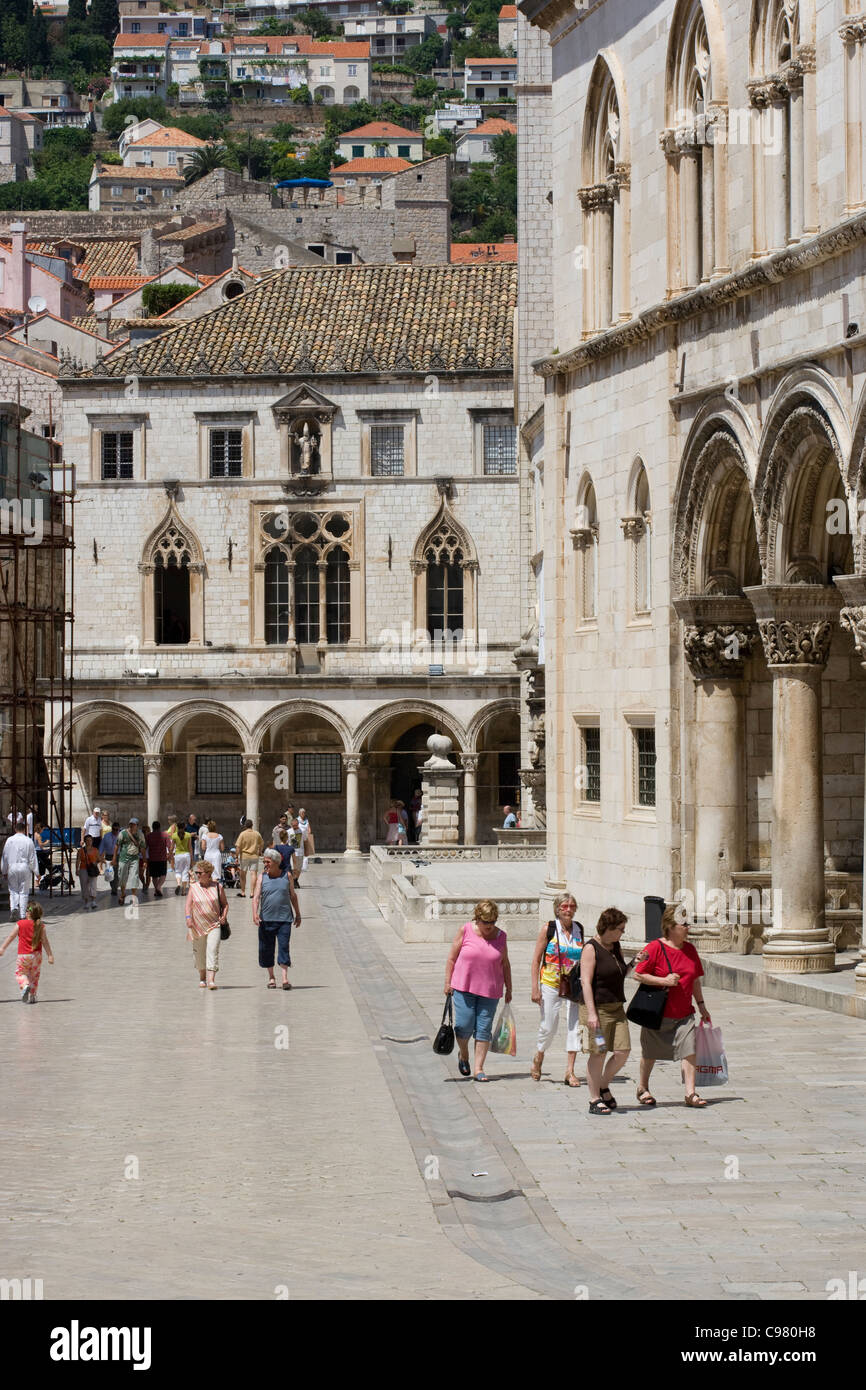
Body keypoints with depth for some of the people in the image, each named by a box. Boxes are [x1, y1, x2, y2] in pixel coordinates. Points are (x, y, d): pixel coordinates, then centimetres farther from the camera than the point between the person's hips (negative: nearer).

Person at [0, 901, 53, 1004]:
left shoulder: (20, 924, -6)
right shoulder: (41, 926, -3)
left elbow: (11, 936, -1)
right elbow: (44, 941, -5)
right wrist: (50, 955, -3)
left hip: (23, 955, -2)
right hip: (37, 955, 2)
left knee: (20, 973, 12)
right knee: (34, 976, 16)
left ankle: (25, 985, -18)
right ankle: (32, 997, 15)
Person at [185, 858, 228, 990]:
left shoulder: (217, 887, 3)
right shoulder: (193, 887, 5)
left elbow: (225, 904, 12)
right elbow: (188, 904, -2)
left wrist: (224, 915, -5)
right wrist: (188, 917, -18)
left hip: (214, 925, -2)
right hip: (198, 925, 2)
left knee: (213, 950, -16)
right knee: (199, 953, 11)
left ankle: (211, 980, -22)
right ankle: (202, 978, 32)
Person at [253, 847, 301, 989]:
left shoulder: (287, 876, 5)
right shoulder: (262, 877, 4)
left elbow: (293, 896, 15)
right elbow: (256, 897, -5)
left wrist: (297, 914, 18)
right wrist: (255, 913, -21)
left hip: (284, 919, -1)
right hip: (266, 919, 1)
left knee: (284, 947, -10)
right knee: (266, 949, 6)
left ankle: (285, 978, -12)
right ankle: (271, 978, 20)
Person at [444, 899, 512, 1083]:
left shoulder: (500, 936, 4)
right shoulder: (465, 931, -3)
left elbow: (505, 964, 13)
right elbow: (451, 958, 2)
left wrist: (509, 989, 14)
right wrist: (448, 983, -1)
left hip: (489, 991, 2)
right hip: (464, 987, -2)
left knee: (484, 1029, -1)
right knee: (464, 1026, -6)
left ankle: (479, 1068, 6)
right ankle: (463, 1055, 23)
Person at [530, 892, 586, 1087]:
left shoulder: (580, 930, 6)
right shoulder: (548, 928, -4)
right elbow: (536, 960, -3)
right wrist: (535, 988, -10)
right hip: (551, 985, -3)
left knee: (575, 1025, -6)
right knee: (548, 1026, 2)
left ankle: (570, 1070, -2)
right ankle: (538, 1057, 31)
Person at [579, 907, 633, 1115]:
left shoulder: (615, 947, 14)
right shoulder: (591, 949, -9)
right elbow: (586, 982, -14)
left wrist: (634, 963, 8)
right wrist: (591, 1013, -21)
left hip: (616, 1008, 7)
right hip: (597, 1008, -7)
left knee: (623, 1052, 0)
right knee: (597, 1054, -3)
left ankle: (603, 1087, 22)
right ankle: (595, 1100, 7)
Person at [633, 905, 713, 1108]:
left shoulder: (689, 949, 9)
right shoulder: (655, 948, -11)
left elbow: (695, 980, 17)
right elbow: (639, 975, -13)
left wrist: (701, 1005, 16)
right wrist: (664, 980, -22)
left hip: (684, 1013, 4)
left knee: (689, 1049, -10)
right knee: (650, 1053, 11)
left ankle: (690, 1093, -8)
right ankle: (643, 1089, 30)